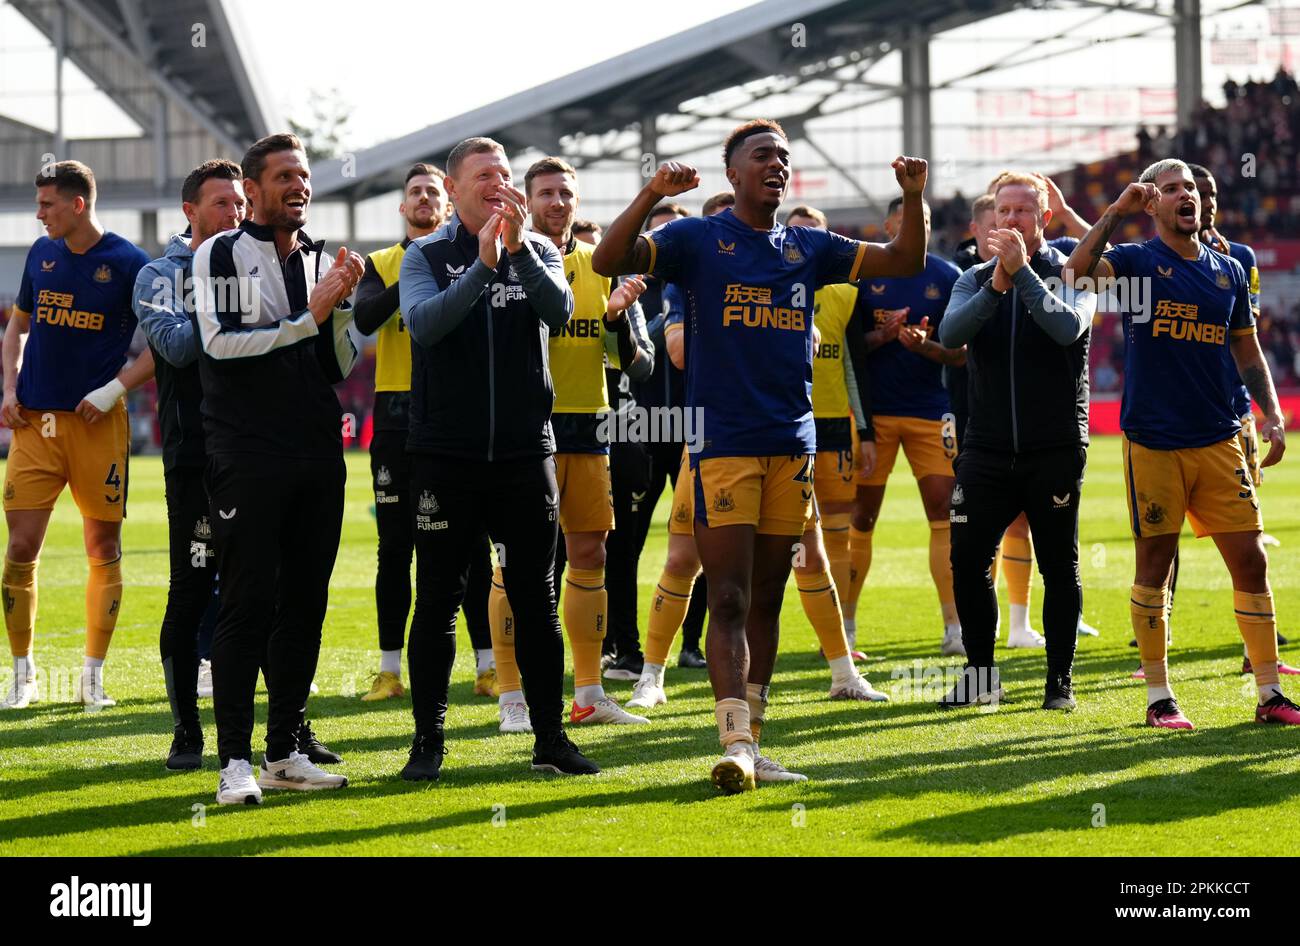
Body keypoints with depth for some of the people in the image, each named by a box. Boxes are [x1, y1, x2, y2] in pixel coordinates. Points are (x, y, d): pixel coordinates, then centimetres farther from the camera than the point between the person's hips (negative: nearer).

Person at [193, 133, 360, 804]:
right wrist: (308, 318, -13)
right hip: (247, 455, -5)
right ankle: (236, 760, -4)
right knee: (248, 602, -7)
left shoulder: (323, 262, 15)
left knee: (306, 600, 7)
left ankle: (286, 750, 16)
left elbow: (339, 367, 14)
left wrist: (343, 304, -2)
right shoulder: (221, 256, 0)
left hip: (317, 451, 5)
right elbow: (222, 342, -13)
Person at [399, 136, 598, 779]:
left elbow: (560, 312, -12)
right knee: (438, 599, 1)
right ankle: (428, 738, 8)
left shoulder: (537, 251, 7)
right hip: (445, 454, -1)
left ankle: (550, 738, 11)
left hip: (525, 450, 2)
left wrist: (518, 248, -25)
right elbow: (424, 323, -17)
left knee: (536, 598, 4)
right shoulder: (425, 256, 2)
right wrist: (483, 263, -26)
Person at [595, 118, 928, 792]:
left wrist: (913, 199, -1)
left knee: (766, 601, 9)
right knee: (728, 601, -11)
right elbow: (608, 261, -12)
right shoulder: (698, 239, 1)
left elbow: (904, 262, 16)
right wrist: (652, 195, -25)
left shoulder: (808, 249, 14)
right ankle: (736, 747, -16)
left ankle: (751, 736, 16)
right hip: (721, 442, -5)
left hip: (792, 444, 5)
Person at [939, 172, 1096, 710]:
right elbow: (950, 335, -11)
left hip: (1055, 449, -3)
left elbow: (1068, 328, -22)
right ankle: (981, 676, 11)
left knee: (1059, 567, 3)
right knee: (967, 562, -2)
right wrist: (995, 286, -24)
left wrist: (1023, 272, -24)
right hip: (987, 449, 3)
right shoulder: (975, 280, 8)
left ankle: (1060, 681, 13)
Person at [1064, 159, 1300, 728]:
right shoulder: (1135, 262, 0)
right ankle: (1158, 698, 10)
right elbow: (1076, 272, -20)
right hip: (1152, 441, -3)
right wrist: (1117, 211, -20)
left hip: (1219, 440, 4)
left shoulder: (1228, 271, 13)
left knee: (1250, 559, 0)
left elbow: (1248, 352, 19)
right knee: (1154, 563, 2)